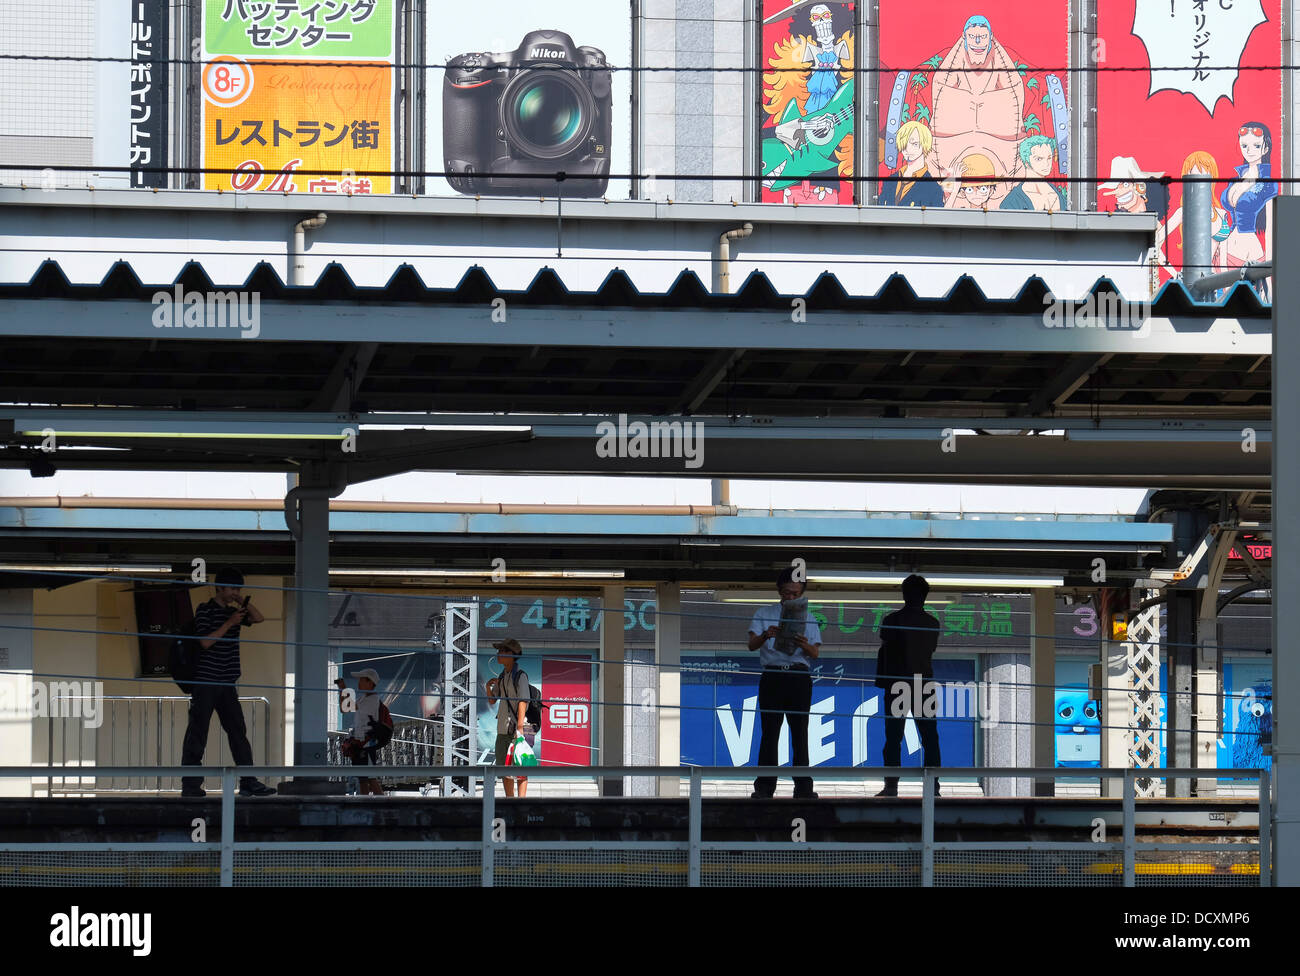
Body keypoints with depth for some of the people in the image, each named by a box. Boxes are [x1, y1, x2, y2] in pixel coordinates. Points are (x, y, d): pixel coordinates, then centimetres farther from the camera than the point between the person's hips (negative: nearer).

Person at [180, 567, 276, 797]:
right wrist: (229, 623, -15)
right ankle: (190, 785, -2)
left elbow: (258, 618, 11)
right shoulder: (205, 610, -4)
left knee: (238, 731, 4)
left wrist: (241, 601, 1)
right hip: (205, 682, -7)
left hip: (227, 683, 7)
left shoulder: (233, 612, 15)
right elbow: (205, 642, -13)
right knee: (197, 733, -4)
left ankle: (248, 783, 4)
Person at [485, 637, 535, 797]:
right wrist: (489, 686, -1)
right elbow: (492, 700, 19)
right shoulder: (503, 676, 15)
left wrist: (520, 728, -23)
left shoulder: (520, 675, -8)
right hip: (503, 730, 8)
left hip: (517, 728, -8)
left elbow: (523, 702, -16)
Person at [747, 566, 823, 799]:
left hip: (799, 677, 1)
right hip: (772, 674, -1)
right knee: (770, 732, -4)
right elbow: (752, 644, -1)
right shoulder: (764, 614, 12)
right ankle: (764, 786, -4)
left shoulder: (807, 618, 14)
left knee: (800, 732, -1)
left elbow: (815, 652, 4)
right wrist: (766, 635, -23)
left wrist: (804, 645, -20)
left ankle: (803, 787, 0)